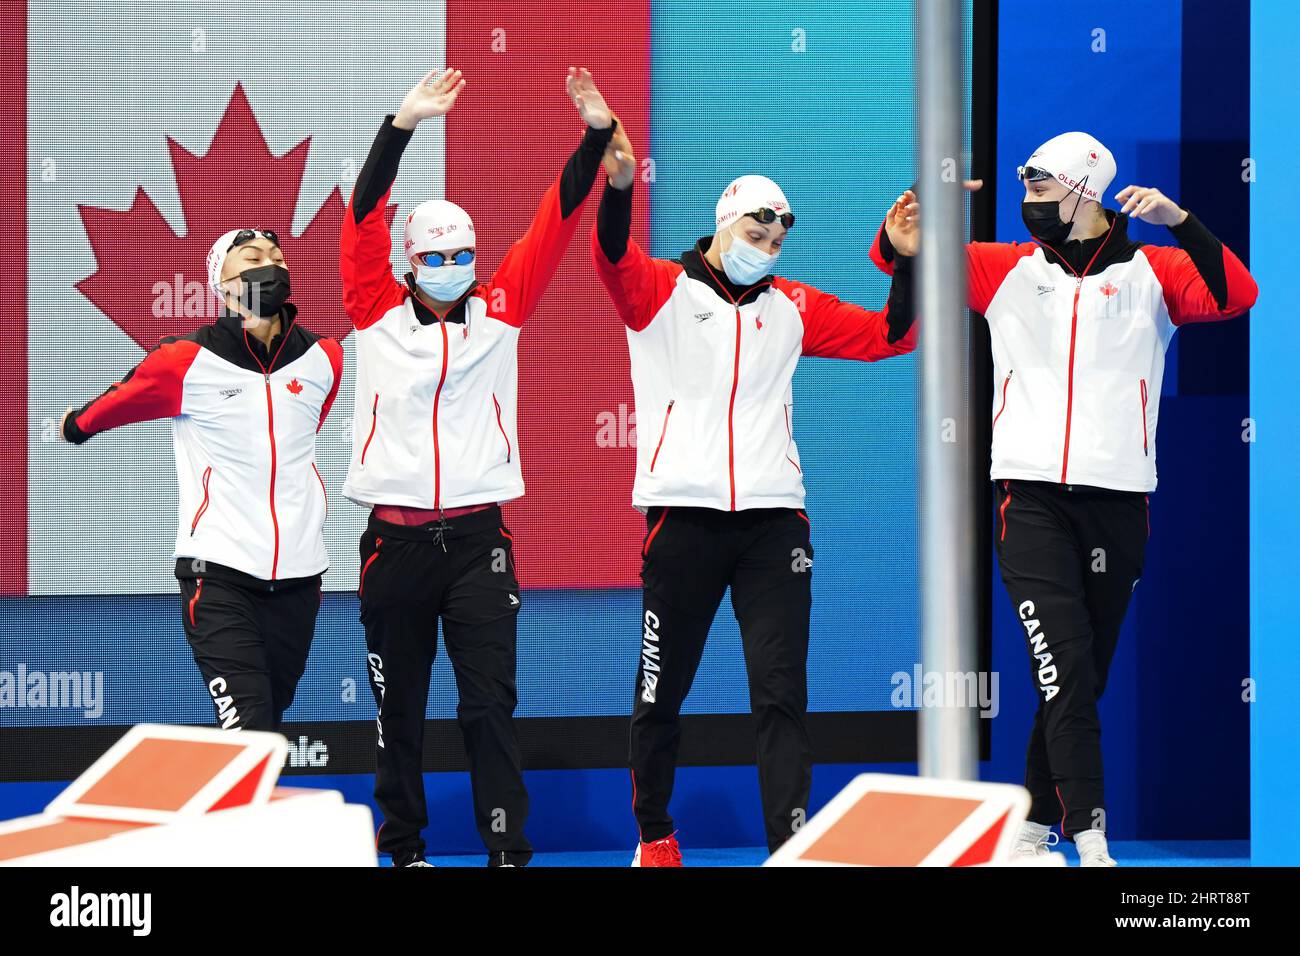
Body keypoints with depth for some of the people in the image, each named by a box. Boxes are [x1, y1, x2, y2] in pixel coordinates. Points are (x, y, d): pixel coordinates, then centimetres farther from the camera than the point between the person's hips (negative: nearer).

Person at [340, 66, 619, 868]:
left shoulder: (499, 313, 8)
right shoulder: (379, 313, 5)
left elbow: (556, 223, 4)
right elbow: (365, 215, -5)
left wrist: (597, 136, -6)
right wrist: (403, 126, -15)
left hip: (478, 537, 0)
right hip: (395, 538, 0)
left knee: (490, 703, -6)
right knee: (398, 708, 8)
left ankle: (510, 852, -6)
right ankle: (404, 851, 19)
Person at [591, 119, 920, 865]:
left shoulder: (790, 307, 14)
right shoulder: (662, 293, 3)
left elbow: (889, 337, 11)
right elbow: (613, 255, -17)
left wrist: (905, 262, -5)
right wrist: (619, 184, -36)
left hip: (772, 518, 2)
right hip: (684, 516, -2)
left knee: (782, 693, -4)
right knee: (661, 692, 7)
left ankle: (790, 843, -5)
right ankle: (654, 835, 25)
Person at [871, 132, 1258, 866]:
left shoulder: (1149, 272, 6)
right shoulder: (1007, 269, 10)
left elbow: (1234, 296, -10)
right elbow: (899, 257, 12)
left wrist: (1179, 221, -22)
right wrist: (911, 214, -10)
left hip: (1118, 501, 1)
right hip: (1032, 496, -1)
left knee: (1080, 678, 9)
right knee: (1065, 669, -12)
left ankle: (1035, 824, 22)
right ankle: (1090, 837, -15)